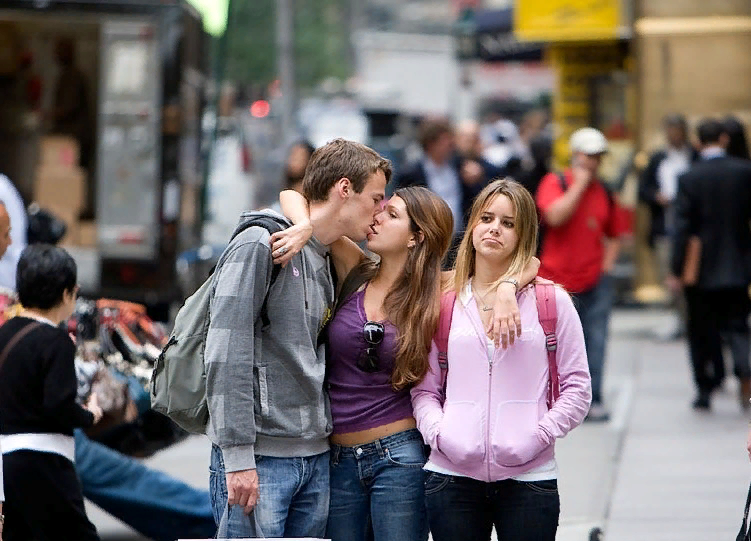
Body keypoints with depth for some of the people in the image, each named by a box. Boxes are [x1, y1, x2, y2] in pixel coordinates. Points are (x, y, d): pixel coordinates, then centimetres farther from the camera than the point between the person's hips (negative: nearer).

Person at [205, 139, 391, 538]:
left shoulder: (328, 263, 18)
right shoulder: (260, 244, -9)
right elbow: (226, 356, -15)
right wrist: (238, 457, -19)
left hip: (315, 460, 8)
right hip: (259, 459, -8)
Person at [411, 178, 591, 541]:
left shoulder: (552, 302, 6)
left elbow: (577, 388, 4)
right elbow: (425, 390, 12)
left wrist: (538, 436, -9)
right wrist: (438, 433, -7)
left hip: (528, 479, -1)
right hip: (452, 476, 1)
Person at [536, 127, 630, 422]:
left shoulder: (604, 193, 11)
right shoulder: (555, 183, -3)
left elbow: (616, 233, 21)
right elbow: (555, 216, -22)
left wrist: (607, 264, 7)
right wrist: (579, 185, -15)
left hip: (594, 282, 4)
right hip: (557, 278, -4)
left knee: (595, 342, -2)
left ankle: (592, 400, 4)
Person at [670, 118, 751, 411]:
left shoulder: (689, 179, -10)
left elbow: (682, 227, -11)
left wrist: (676, 270, -8)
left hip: (702, 268, -1)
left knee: (702, 333, 10)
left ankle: (705, 390, 12)